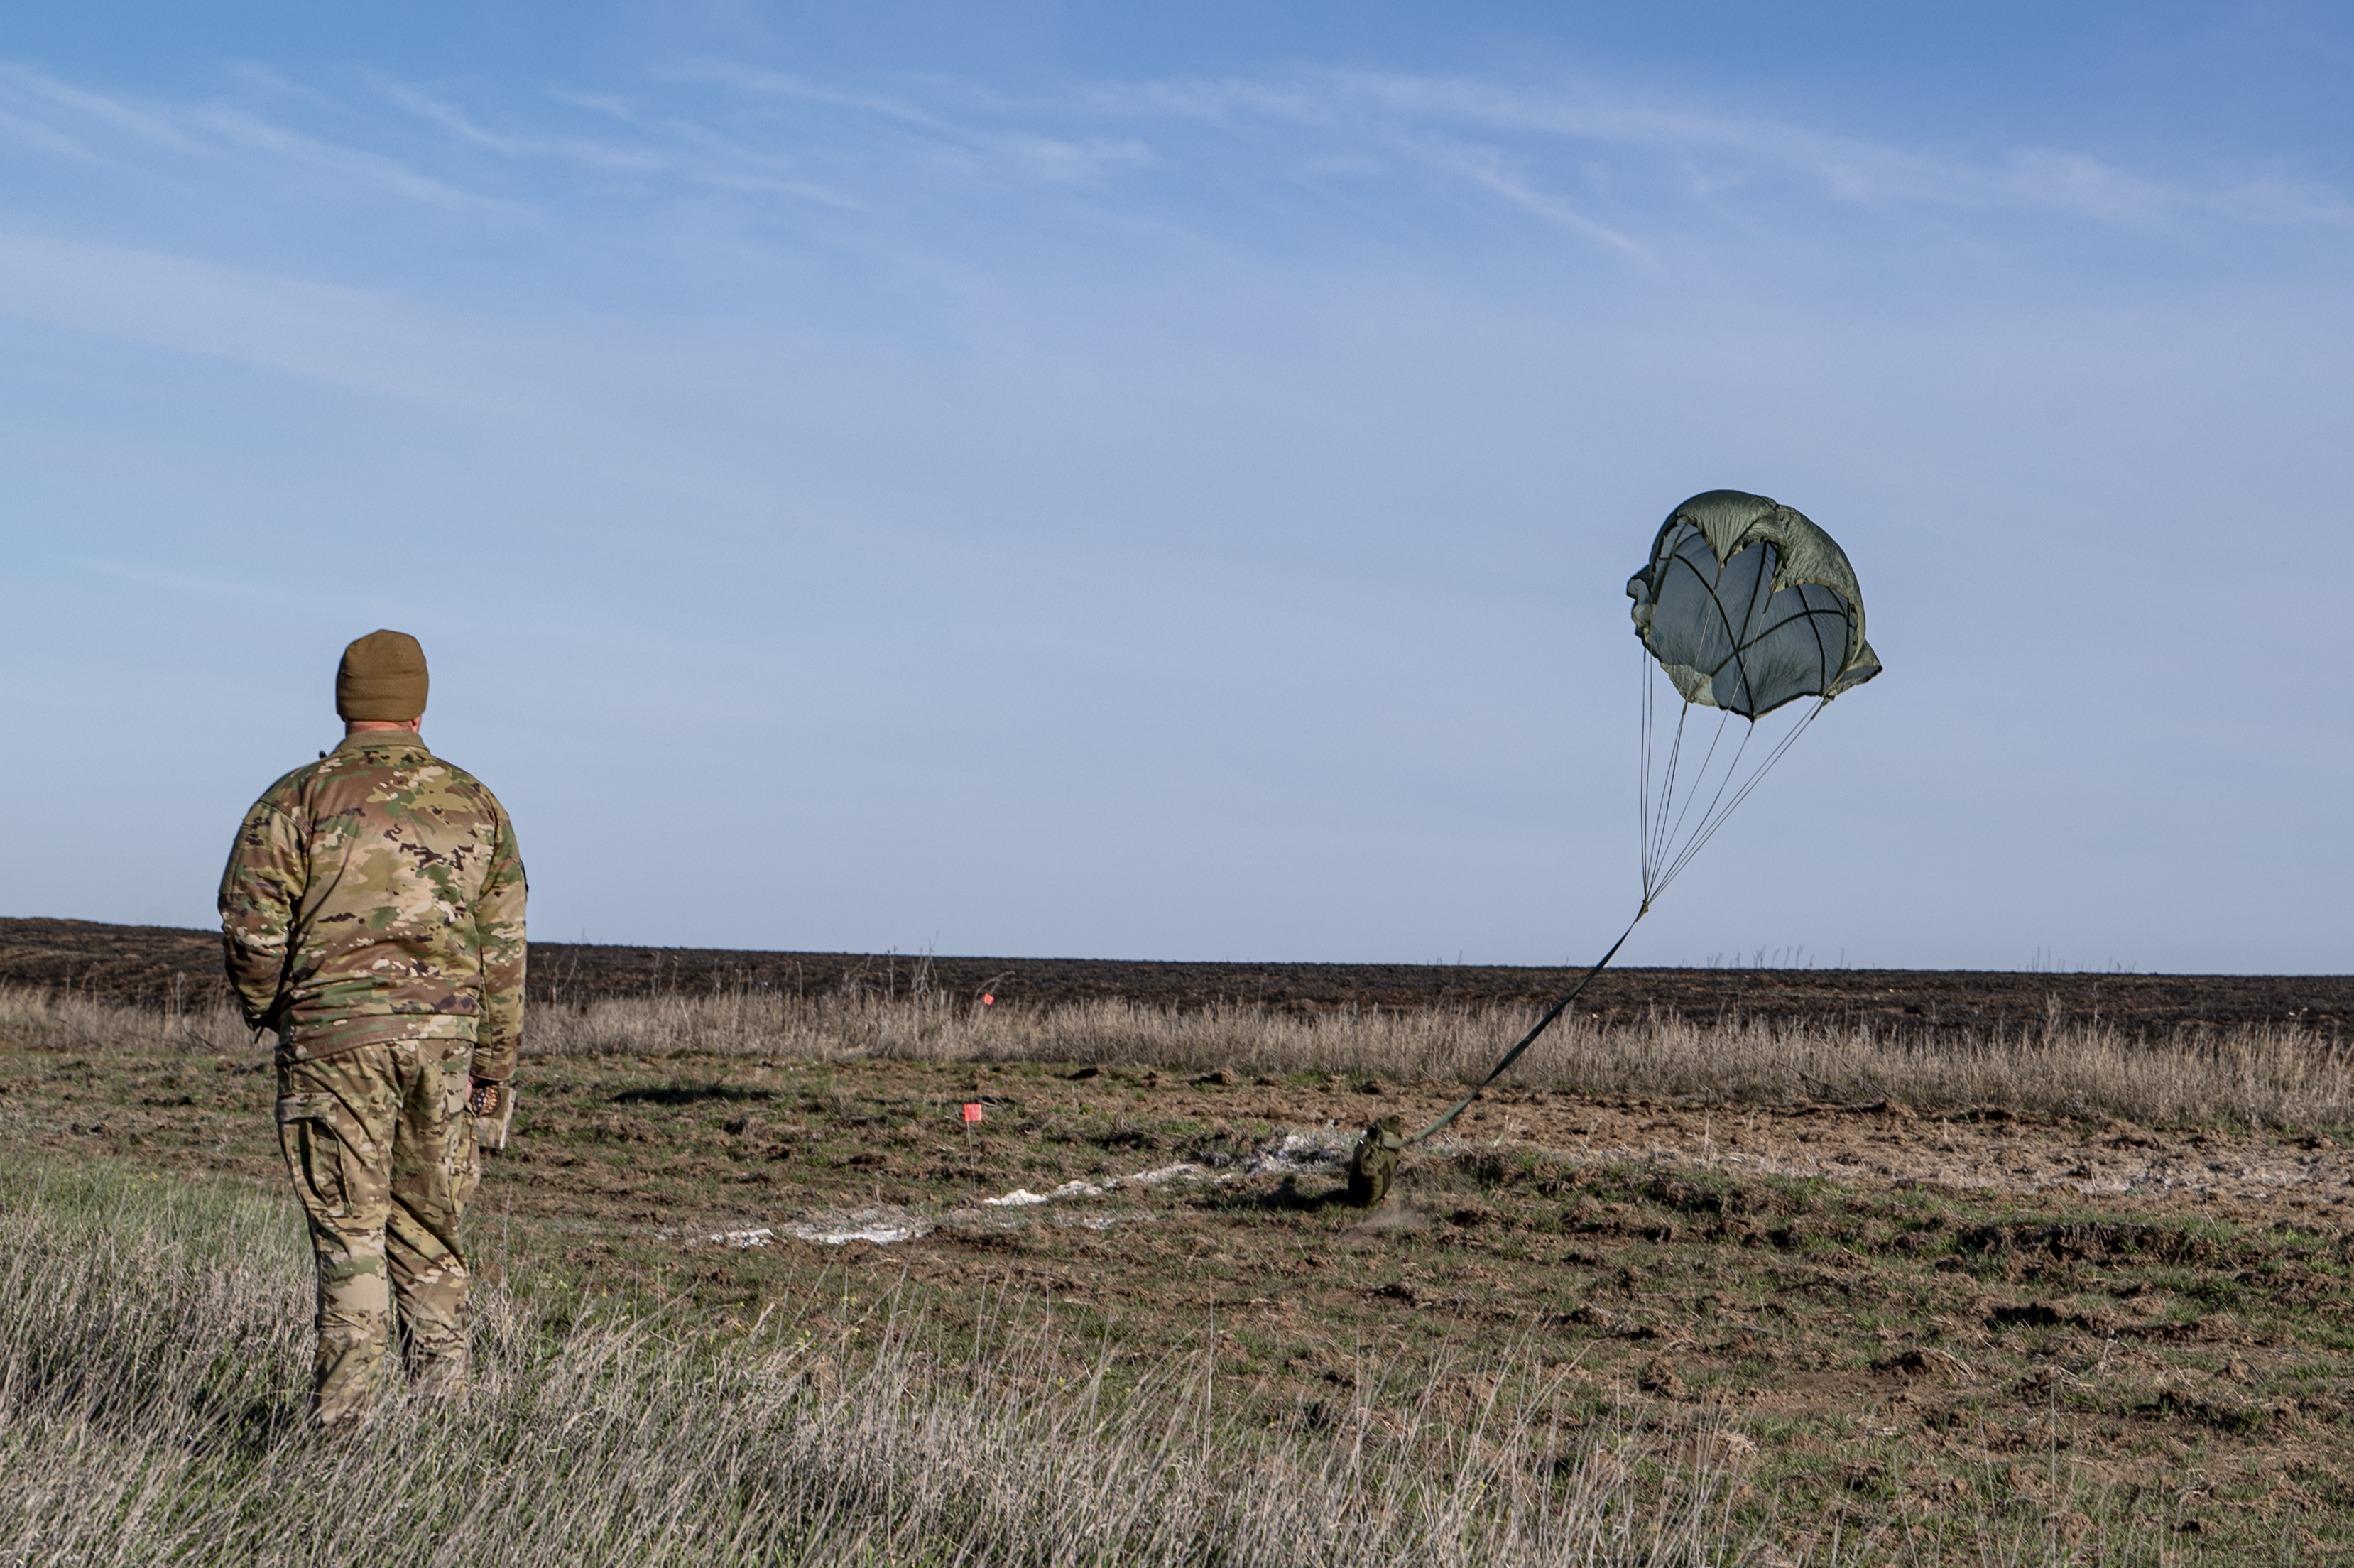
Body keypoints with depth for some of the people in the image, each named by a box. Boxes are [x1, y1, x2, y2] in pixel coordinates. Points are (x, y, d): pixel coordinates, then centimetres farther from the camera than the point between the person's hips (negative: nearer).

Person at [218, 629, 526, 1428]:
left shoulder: (297, 800, -1)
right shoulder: (474, 804, 9)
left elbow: (251, 927, -6)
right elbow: (503, 946, 8)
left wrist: (270, 1011, 13)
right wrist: (496, 1063, 13)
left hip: (335, 1034, -3)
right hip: (445, 1033, 3)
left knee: (349, 1231, 0)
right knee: (428, 1228, 13)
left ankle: (341, 1423, -3)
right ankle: (442, 1407, 13)